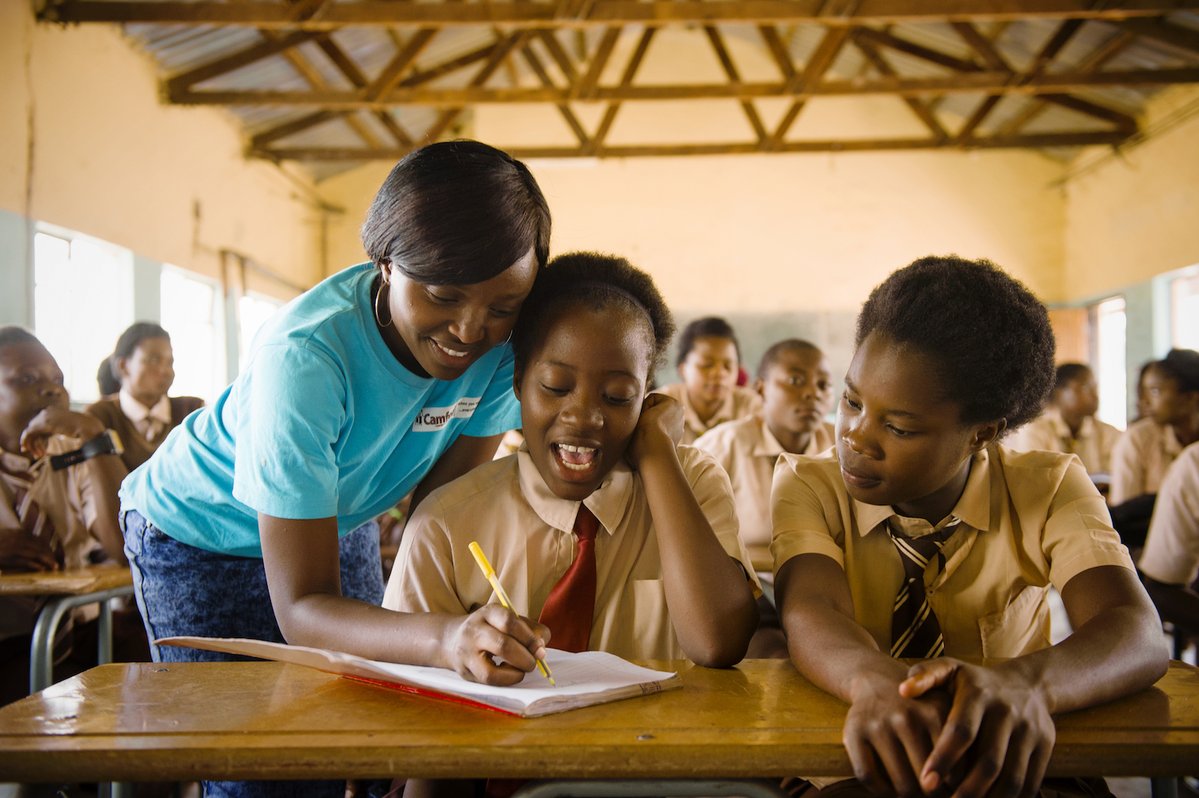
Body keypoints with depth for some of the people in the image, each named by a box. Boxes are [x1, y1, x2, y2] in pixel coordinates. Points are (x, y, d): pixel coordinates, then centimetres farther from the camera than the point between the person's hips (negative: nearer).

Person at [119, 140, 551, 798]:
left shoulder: (508, 342, -23)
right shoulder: (307, 355, -38)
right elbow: (301, 606, -40)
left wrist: (460, 634, -29)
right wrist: (445, 638, -57)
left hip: (340, 519, 4)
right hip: (200, 535, -4)